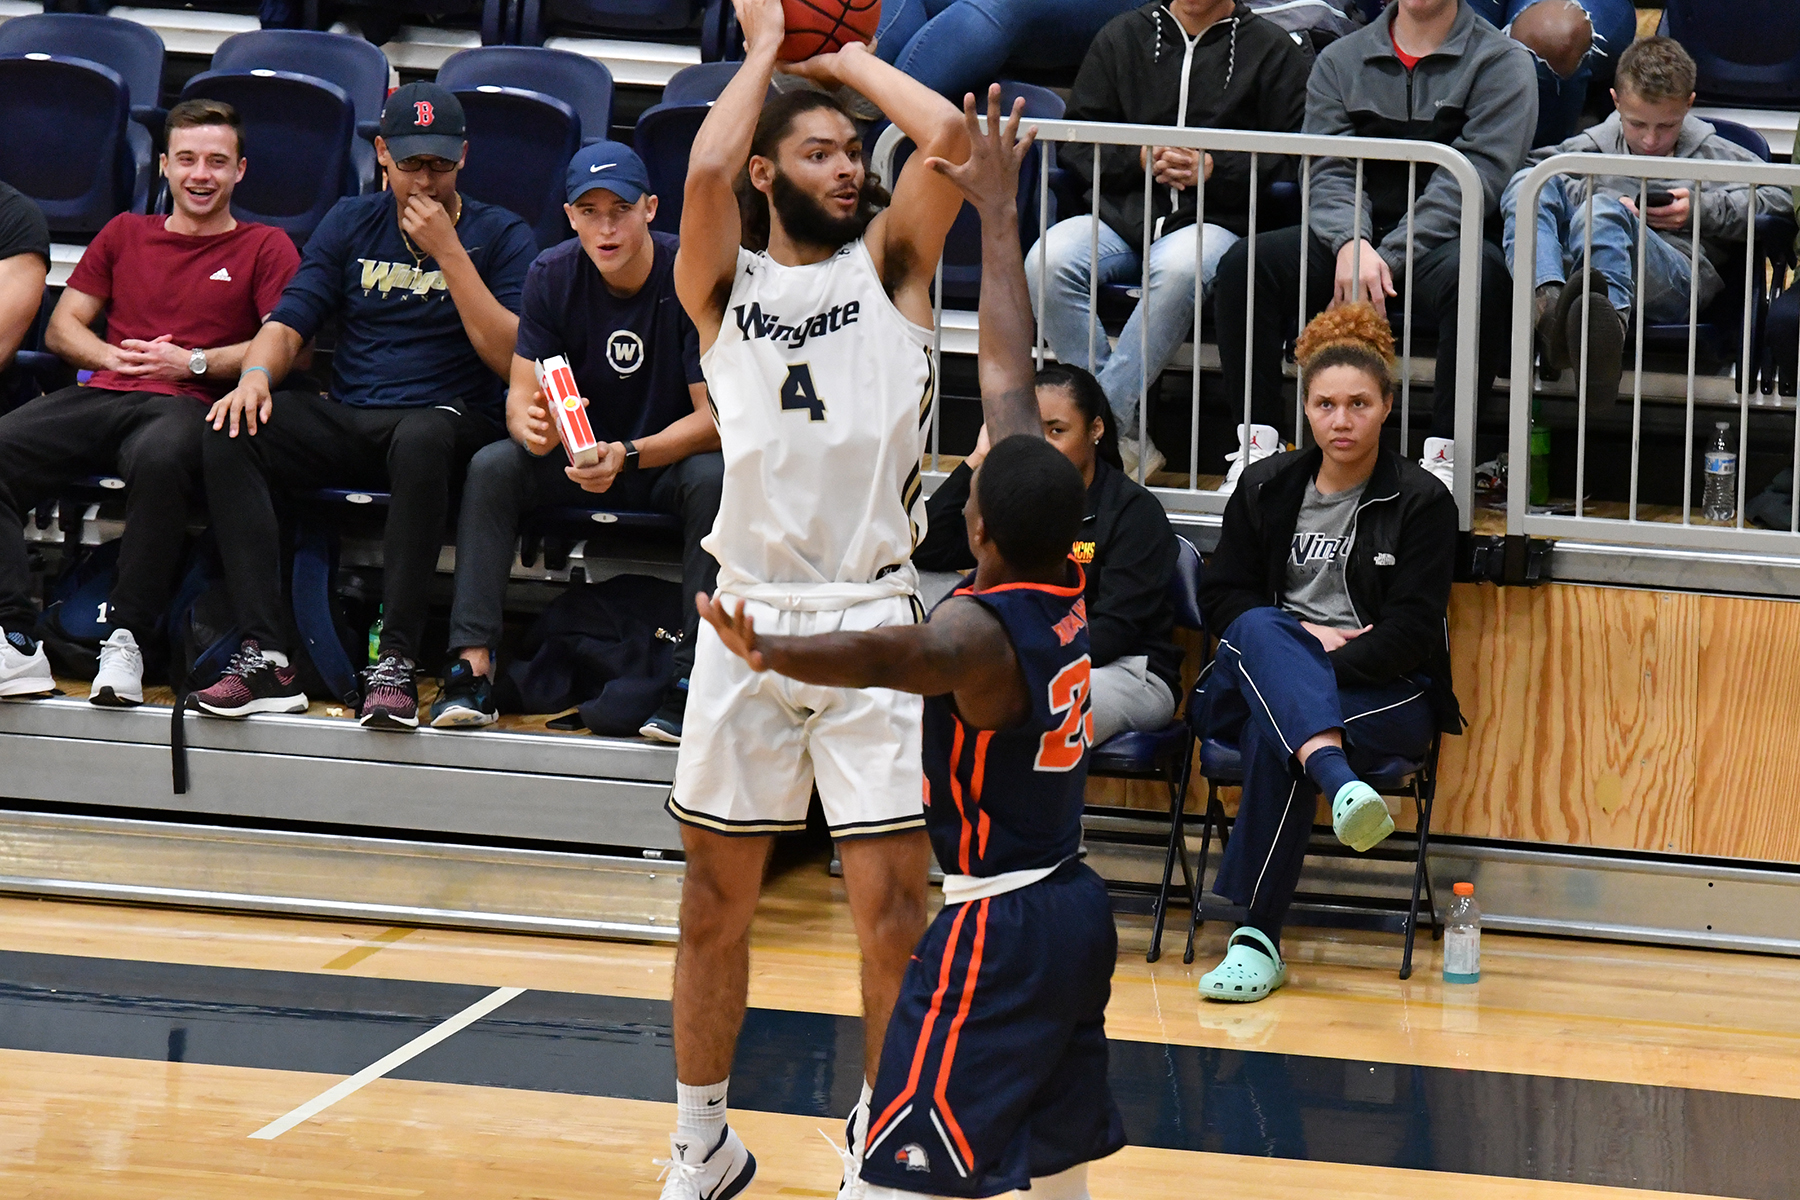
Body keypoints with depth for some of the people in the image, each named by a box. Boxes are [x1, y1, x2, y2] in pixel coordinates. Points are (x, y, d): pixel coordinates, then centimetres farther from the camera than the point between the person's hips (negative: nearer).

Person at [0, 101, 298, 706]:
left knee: (161, 457, -43)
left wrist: (192, 362, -6)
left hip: (187, 406, -4)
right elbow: (62, 327, 24)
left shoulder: (264, 248, 17)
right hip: (100, 397, 4)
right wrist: (115, 356, 3)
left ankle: (126, 641, -38)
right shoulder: (125, 234, 28)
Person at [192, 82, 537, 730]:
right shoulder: (351, 223, 16)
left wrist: (448, 253, -12)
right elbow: (289, 322, 10)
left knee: (422, 435, -41)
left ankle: (396, 664, -39)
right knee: (228, 430, -24)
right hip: (345, 421, 4)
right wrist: (256, 372, -14)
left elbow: (511, 358, -8)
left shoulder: (502, 236, 5)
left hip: (448, 421, -4)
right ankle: (266, 658, -31)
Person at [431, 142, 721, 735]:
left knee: (713, 480, -35)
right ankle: (473, 666, -28)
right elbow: (523, 392, -7)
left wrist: (628, 457, -35)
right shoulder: (552, 275, -7)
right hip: (580, 456, 3)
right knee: (491, 467, -23)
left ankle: (692, 678, -35)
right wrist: (530, 425, -33)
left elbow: (714, 417, -20)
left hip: (672, 456, -3)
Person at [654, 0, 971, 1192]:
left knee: (894, 901, -4)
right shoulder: (723, 282, 8)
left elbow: (951, 137, -10)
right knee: (715, 902, 9)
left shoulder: (888, 262, 7)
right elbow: (706, 170, -13)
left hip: (871, 620, -1)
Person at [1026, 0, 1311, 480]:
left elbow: (1295, 157, 1)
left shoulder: (1271, 48, 9)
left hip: (1214, 220, -3)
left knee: (1178, 269, -39)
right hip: (1120, 214, 3)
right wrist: (1139, 159, -4)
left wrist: (1215, 169, -11)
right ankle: (1125, 437, -27)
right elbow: (1075, 142, 14)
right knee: (1046, 262, -29)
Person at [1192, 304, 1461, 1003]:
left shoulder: (1420, 503, 2)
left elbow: (1411, 633, -5)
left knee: (1274, 732, -35)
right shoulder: (1266, 489, 14)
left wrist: (1328, 665, -17)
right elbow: (1219, 596, 11)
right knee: (1259, 628, -33)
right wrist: (1303, 640, -5)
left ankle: (1258, 935, -32)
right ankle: (1340, 783, -60)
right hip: (1262, 673, 3)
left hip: (1385, 693, -3)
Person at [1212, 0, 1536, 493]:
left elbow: (1473, 179, -10)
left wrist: (1389, 258, -20)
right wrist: (1350, 244, -20)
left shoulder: (1501, 61, 1)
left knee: (1478, 273, -38)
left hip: (1439, 244, -3)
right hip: (1354, 237, 3)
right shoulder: (1340, 60, 13)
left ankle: (1445, 454, -33)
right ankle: (1258, 444, -19)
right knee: (1245, 263, -21)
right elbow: (1327, 171, 2)